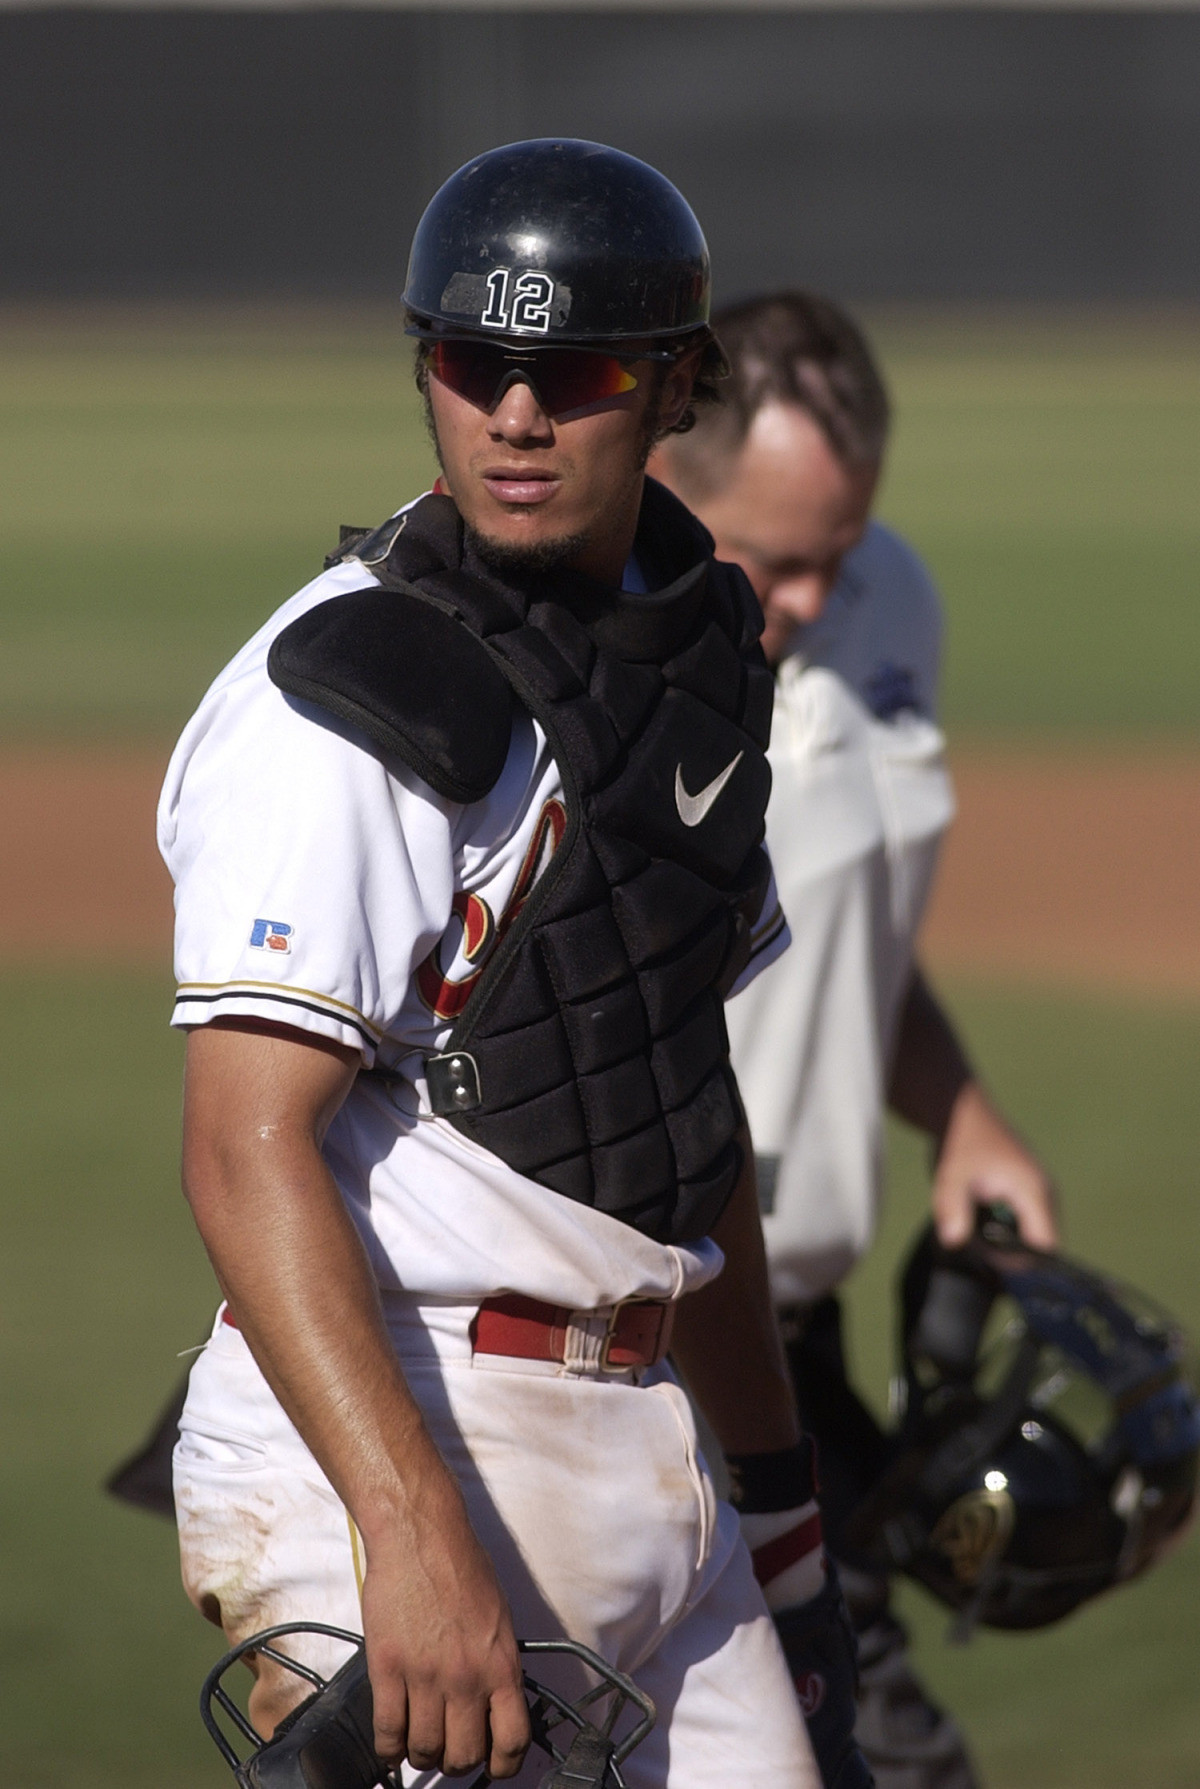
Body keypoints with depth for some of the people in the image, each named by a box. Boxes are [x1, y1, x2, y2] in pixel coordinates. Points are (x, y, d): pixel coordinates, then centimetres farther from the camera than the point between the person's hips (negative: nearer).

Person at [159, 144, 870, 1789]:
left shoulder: (692, 655, 13)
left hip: (643, 1452, 8)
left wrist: (775, 1478, 23)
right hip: (387, 1439, -8)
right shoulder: (352, 696, -13)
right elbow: (249, 1148, -22)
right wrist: (413, 1535, -32)